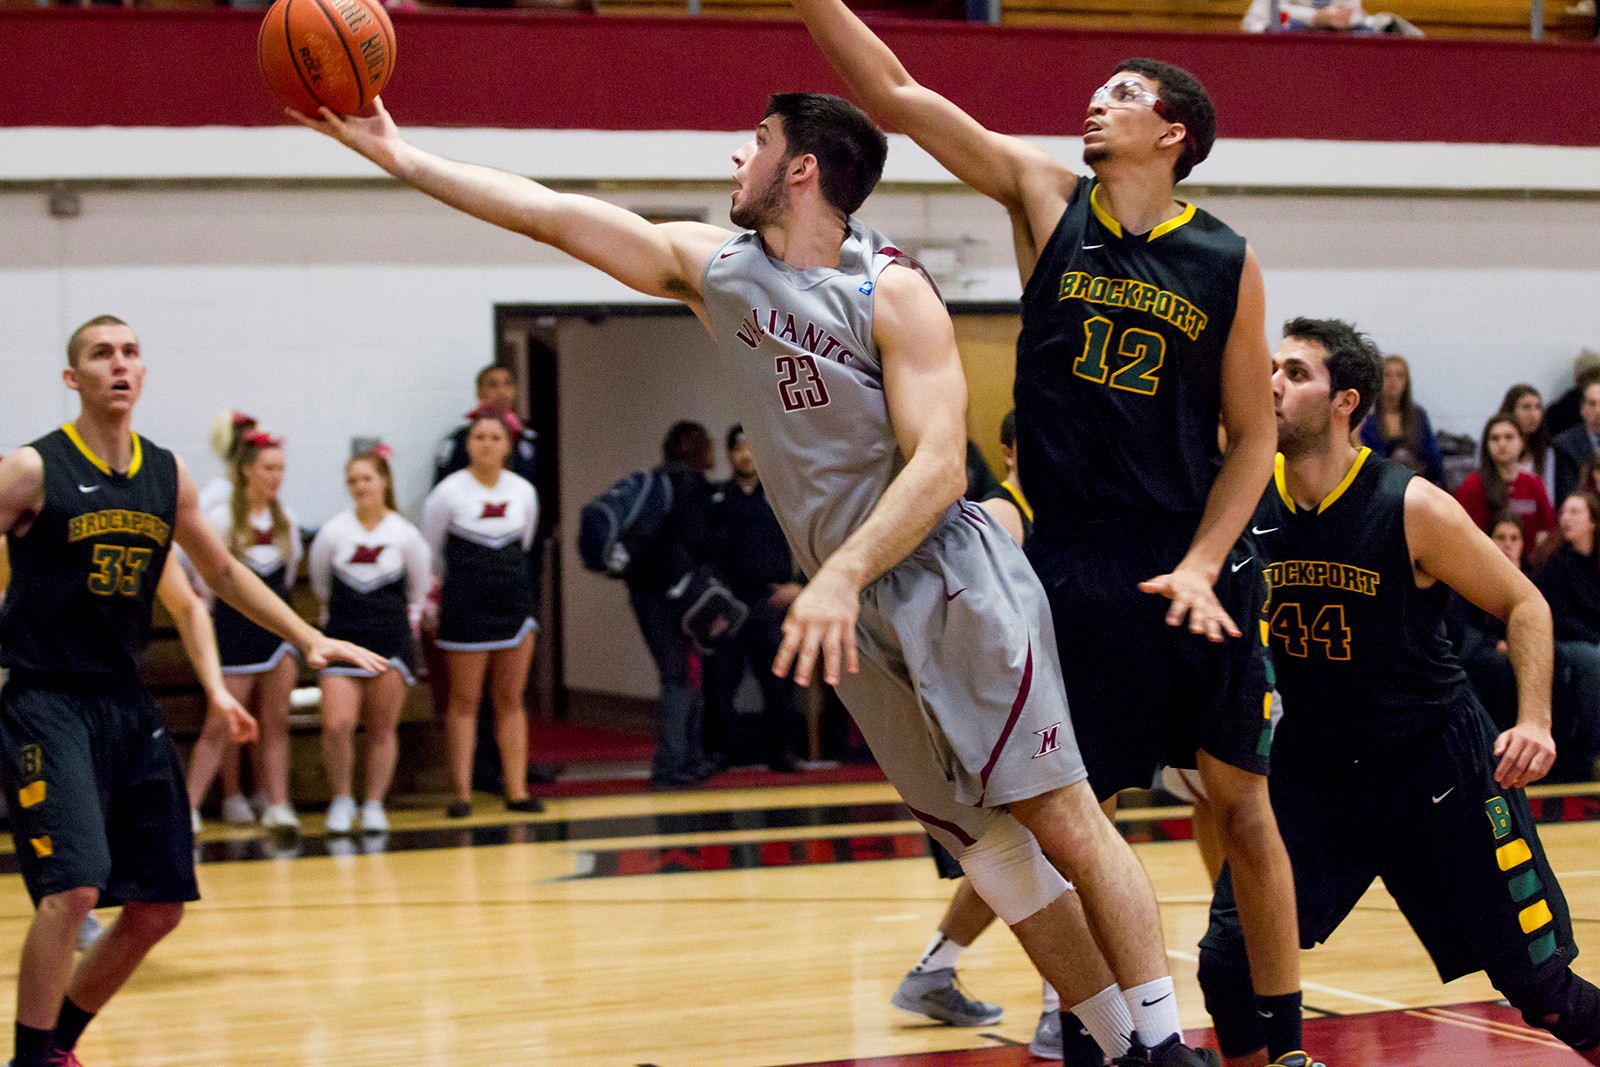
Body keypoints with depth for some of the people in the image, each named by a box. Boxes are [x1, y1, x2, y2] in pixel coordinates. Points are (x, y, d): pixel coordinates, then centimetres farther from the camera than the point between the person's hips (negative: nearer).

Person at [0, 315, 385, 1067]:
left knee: (159, 908, 7)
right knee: (73, 890, -20)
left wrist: (308, 639, 18)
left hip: (127, 704, 6)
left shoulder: (167, 475, 9)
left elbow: (222, 572, 23)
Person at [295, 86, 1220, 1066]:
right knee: (983, 843, 5)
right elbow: (552, 215, 8)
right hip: (855, 610, 6)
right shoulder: (714, 268, 8)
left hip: (948, 581, -6)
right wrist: (399, 155, 7)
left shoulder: (892, 294, -11)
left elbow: (939, 468, -19)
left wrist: (842, 576, -31)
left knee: (1057, 814, -8)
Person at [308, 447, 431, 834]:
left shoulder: (404, 535, -4)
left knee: (382, 729, 4)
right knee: (337, 724, -13)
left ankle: (374, 804, 16)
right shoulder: (332, 532, -5)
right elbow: (320, 581, 15)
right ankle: (342, 799, 7)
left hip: (391, 641, 0)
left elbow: (419, 585, 14)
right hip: (342, 639, 0)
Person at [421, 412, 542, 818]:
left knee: (511, 699, 5)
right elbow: (430, 551, 5)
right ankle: (462, 792, 0)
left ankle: (517, 789, 7)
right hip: (465, 603, -3)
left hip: (514, 601, 3)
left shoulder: (524, 492, 5)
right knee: (464, 701, -1)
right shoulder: (449, 492, -5)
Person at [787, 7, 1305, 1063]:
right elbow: (894, 93, -3)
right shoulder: (1045, 198, 1)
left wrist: (1200, 566, -9)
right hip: (1070, 560, 0)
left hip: (1191, 559, 0)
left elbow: (1253, 437, 3)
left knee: (1242, 801, 5)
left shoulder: (1229, 263, -1)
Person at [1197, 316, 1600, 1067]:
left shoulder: (1413, 508, -16)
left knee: (1537, 983, 0)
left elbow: (1524, 605, -6)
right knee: (1227, 961, -12)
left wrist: (1535, 720, -19)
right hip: (1310, 767, 3)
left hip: (1433, 758, -3)